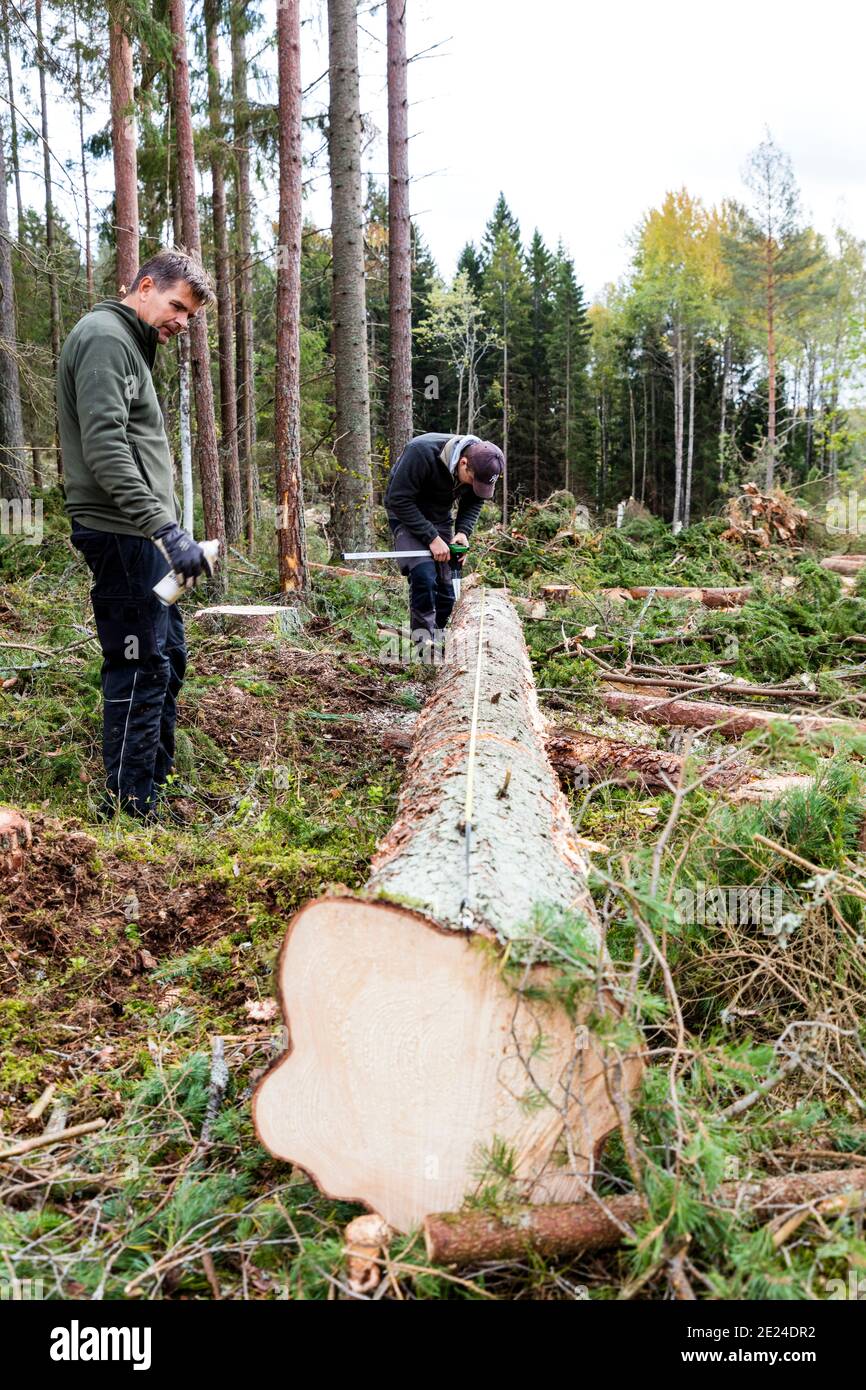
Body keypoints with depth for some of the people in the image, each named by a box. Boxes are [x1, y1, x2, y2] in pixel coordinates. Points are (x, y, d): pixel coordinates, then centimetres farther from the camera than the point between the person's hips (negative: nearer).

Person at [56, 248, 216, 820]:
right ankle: (130, 805, 3)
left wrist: (166, 529, 20)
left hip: (141, 535, 11)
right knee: (140, 667, -7)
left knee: (168, 657, 16)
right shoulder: (104, 336, -11)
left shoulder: (131, 344, 22)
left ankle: (156, 783, 27)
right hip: (121, 534, -11)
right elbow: (103, 447, -22)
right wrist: (164, 527, -28)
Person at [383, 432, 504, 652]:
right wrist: (431, 538, -30)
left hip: (440, 517, 6)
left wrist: (463, 531, -16)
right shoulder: (422, 452, -33)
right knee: (424, 575, -24)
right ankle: (424, 642, -17)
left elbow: (474, 502, 2)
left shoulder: (481, 467, -16)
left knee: (446, 584, 3)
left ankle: (438, 640, 17)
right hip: (407, 514, -5)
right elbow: (398, 500, -29)